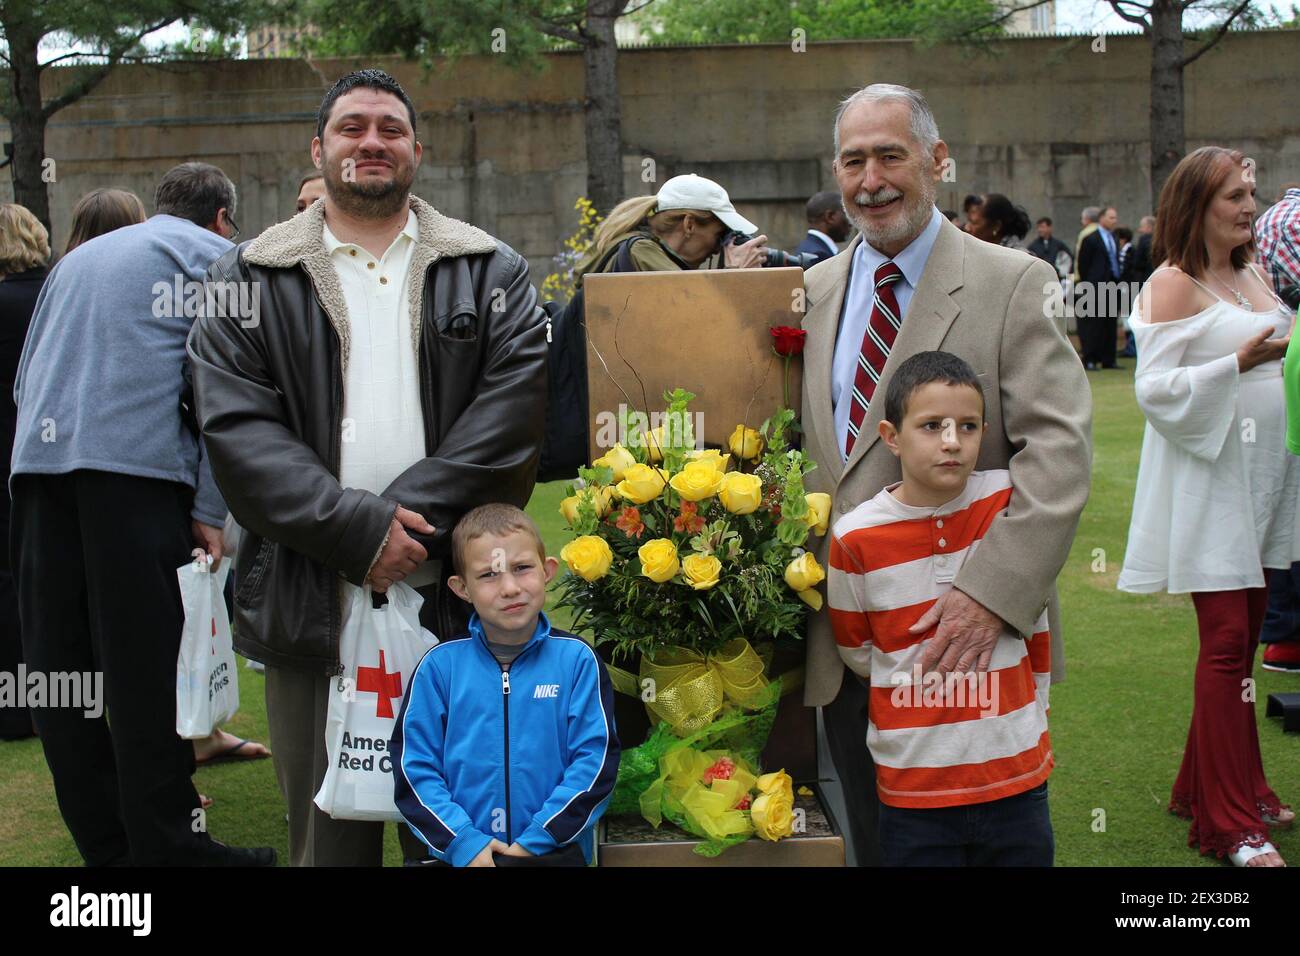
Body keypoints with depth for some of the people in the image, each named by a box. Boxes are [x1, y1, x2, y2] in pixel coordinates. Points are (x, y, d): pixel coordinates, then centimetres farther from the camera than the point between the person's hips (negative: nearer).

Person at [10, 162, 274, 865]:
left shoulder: (78, 259, 29)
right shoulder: (215, 256, 9)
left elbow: (26, 379, 28)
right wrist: (210, 508, -5)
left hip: (39, 463, 6)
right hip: (135, 464, -6)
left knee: (59, 666, 6)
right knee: (146, 668, -5)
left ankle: (104, 841, 10)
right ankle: (165, 845, -3)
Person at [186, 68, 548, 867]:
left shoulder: (491, 273, 9)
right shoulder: (251, 279, 8)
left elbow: (512, 405, -4)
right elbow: (237, 425, -4)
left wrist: (415, 514, -16)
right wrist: (357, 529, -15)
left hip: (453, 594, 0)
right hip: (311, 609, 0)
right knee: (328, 837, 10)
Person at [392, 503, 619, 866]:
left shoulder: (577, 659, 4)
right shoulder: (440, 665, 5)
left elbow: (595, 759, 0)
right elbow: (414, 765, 3)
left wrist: (538, 840, -7)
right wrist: (463, 842, -7)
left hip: (555, 848, 0)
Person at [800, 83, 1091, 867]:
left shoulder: (1014, 284, -7)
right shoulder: (813, 291, 10)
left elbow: (1059, 451, -17)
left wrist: (992, 593, -27)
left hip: (964, 634, -4)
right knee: (874, 841, 15)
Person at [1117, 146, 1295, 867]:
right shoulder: (1173, 284, -9)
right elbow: (1155, 389, -15)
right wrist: (1240, 362, -24)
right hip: (1209, 482, -8)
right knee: (1227, 639, -8)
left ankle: (1219, 783, 23)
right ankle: (1230, 821, -1)